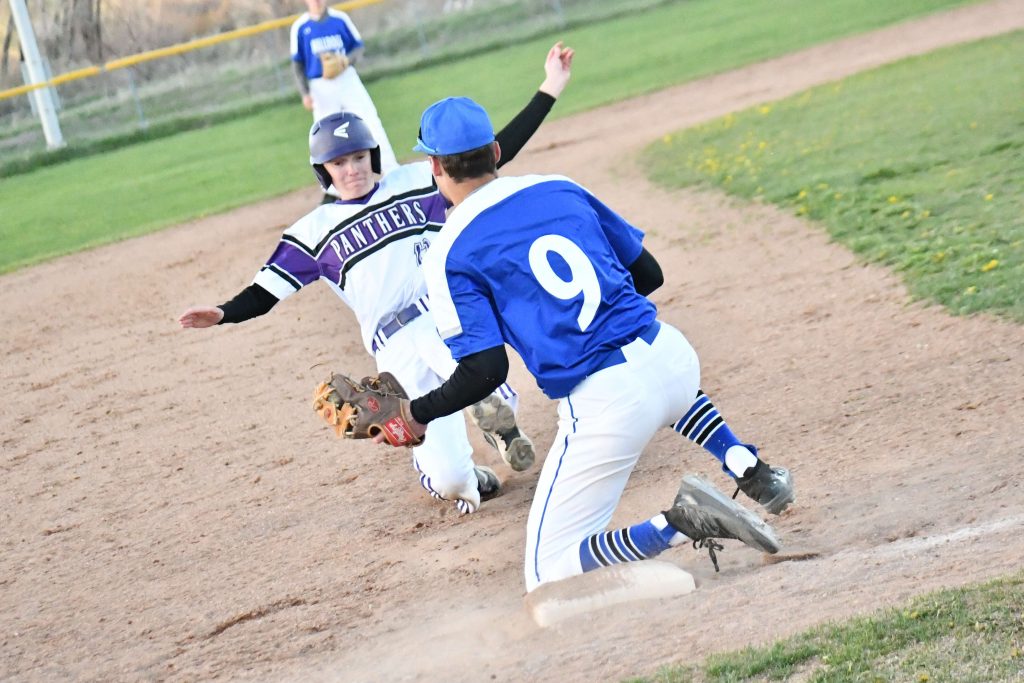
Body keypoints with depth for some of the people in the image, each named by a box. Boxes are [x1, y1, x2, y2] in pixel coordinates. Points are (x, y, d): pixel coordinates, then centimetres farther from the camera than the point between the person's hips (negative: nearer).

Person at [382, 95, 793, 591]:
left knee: (549, 574, 6)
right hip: (671, 354, 6)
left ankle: (676, 523, -17)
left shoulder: (449, 256, -2)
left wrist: (417, 415, 4)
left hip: (605, 404, -6)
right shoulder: (560, 189, 13)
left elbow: (486, 370, -11)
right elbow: (649, 274, 19)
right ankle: (752, 471, 24)